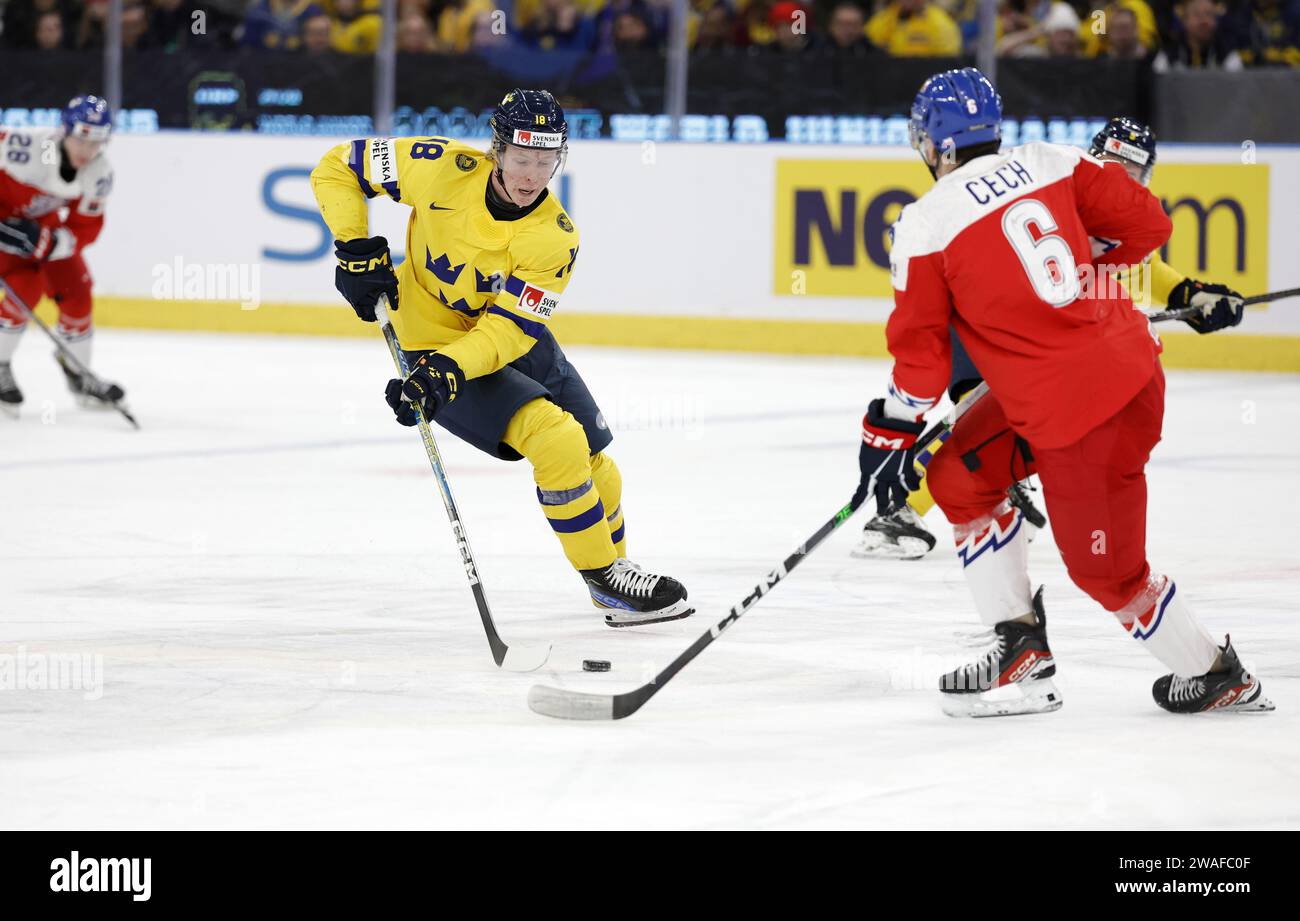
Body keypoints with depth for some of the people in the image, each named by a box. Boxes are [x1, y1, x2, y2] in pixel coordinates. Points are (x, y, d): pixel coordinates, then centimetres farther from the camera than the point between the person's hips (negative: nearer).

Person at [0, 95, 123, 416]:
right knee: (26, 287, -22)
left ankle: (79, 375, 22)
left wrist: (46, 241, -33)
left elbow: (86, 229, -15)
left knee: (75, 293, 2)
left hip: (41, 222, 5)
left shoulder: (99, 174, -19)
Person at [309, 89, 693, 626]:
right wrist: (358, 253, -18)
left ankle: (614, 566, 37)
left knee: (595, 469, 6)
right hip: (433, 346, -4)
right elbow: (338, 169, -11)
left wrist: (448, 370, -39)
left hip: (514, 341, 4)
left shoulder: (555, 239, -18)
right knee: (557, 438, -22)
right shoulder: (443, 170, -23)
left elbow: (509, 327, -24)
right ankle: (607, 579, -9)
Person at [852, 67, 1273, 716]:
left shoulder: (925, 224, -12)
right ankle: (1019, 647, 19)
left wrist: (891, 434, 6)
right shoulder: (1051, 164, 3)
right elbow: (1145, 223, 6)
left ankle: (1217, 677, 21)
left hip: (1078, 414, -9)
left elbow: (920, 348, -8)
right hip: (1127, 362, 9)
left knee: (1106, 569, 6)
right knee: (958, 477, 17)